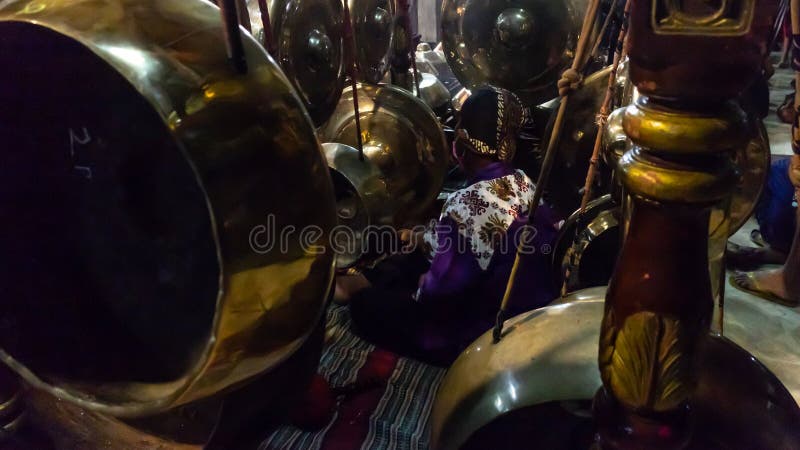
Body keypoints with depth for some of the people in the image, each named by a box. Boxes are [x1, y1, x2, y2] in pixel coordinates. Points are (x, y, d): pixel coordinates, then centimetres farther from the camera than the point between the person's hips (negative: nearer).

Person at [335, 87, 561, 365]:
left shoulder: (467, 204, -29)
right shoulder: (524, 183, -3)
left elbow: (443, 289, -24)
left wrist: (424, 286, -2)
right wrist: (427, 238, 15)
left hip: (495, 329, -8)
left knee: (367, 307, 2)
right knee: (418, 254, 21)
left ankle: (360, 289, 31)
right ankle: (364, 281, 37)